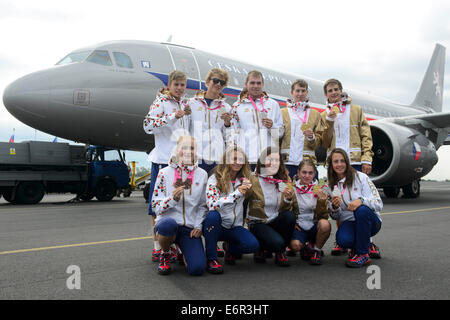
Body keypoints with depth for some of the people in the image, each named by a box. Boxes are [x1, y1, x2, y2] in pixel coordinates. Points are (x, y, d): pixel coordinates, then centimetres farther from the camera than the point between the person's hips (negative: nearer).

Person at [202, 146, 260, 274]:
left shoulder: (244, 180, 7)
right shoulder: (215, 179, -7)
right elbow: (211, 205, -22)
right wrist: (236, 194, -25)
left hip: (235, 227, 3)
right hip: (215, 225, -3)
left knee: (253, 245, -25)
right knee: (213, 215, -38)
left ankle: (230, 248, 12)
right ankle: (211, 258, -20)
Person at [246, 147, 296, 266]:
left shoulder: (284, 181, 3)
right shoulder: (253, 180, -8)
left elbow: (284, 210, -1)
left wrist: (288, 199, -21)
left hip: (276, 222, 4)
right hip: (258, 224, -4)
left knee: (290, 215, -28)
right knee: (277, 242, -31)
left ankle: (281, 252, -5)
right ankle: (261, 248, 7)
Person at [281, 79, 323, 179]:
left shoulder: (315, 114, 15)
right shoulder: (282, 113, 12)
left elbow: (319, 140, 10)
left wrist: (311, 138, -8)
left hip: (308, 163, 1)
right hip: (287, 162, -1)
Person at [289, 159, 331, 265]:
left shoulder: (319, 189, 1)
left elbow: (323, 216, -5)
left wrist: (322, 201, -22)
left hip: (314, 226, 1)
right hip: (298, 226, -1)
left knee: (325, 224, -33)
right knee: (295, 245, -32)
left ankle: (316, 250, -4)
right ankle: (305, 248, 7)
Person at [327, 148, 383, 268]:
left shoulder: (361, 177, -5)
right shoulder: (330, 185, 7)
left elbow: (378, 204, -12)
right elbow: (335, 217, 7)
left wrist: (361, 200, -32)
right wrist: (335, 207, -17)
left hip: (370, 222, -2)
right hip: (347, 222, 2)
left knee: (362, 209, -36)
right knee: (343, 240, -33)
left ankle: (363, 254, -19)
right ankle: (360, 244, 6)